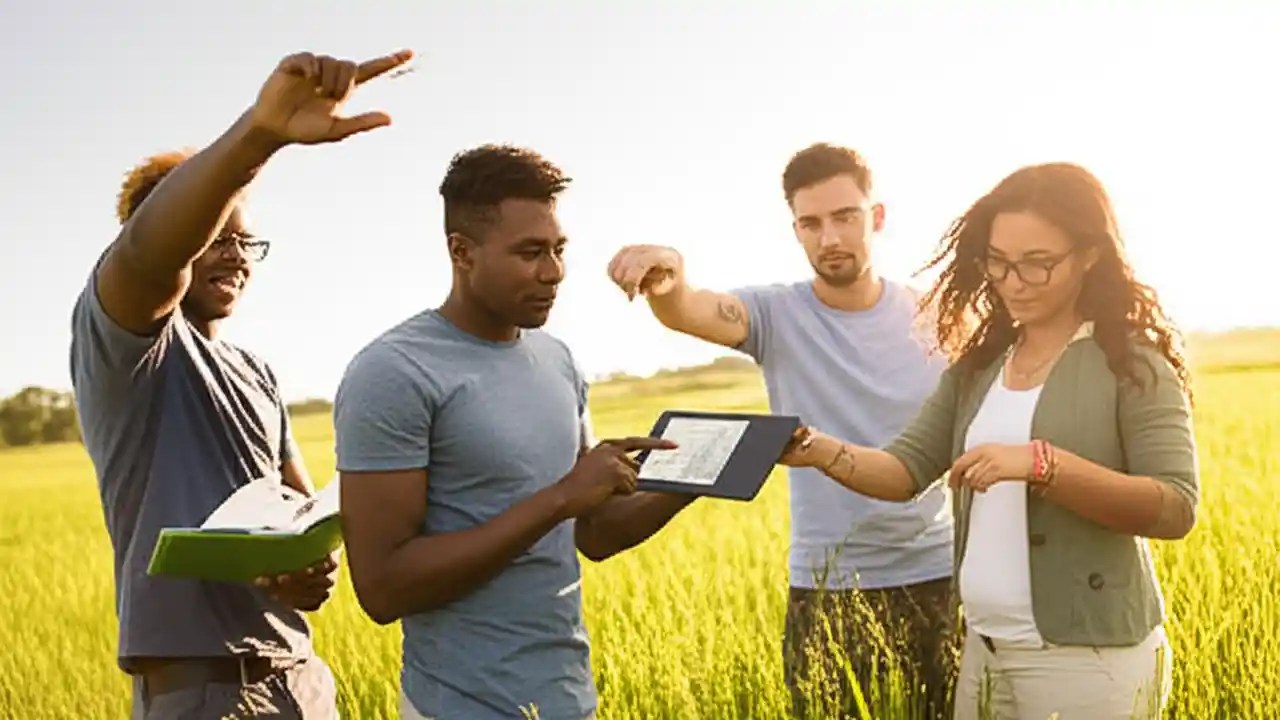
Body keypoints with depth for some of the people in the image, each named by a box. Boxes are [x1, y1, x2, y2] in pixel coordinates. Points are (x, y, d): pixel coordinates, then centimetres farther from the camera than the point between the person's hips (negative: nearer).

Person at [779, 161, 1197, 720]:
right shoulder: (979, 363, 9)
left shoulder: (1133, 362, -9)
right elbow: (907, 470, 4)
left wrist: (1041, 463, -28)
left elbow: (1177, 509, -17)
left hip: (1089, 660, -5)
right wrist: (822, 452, -15)